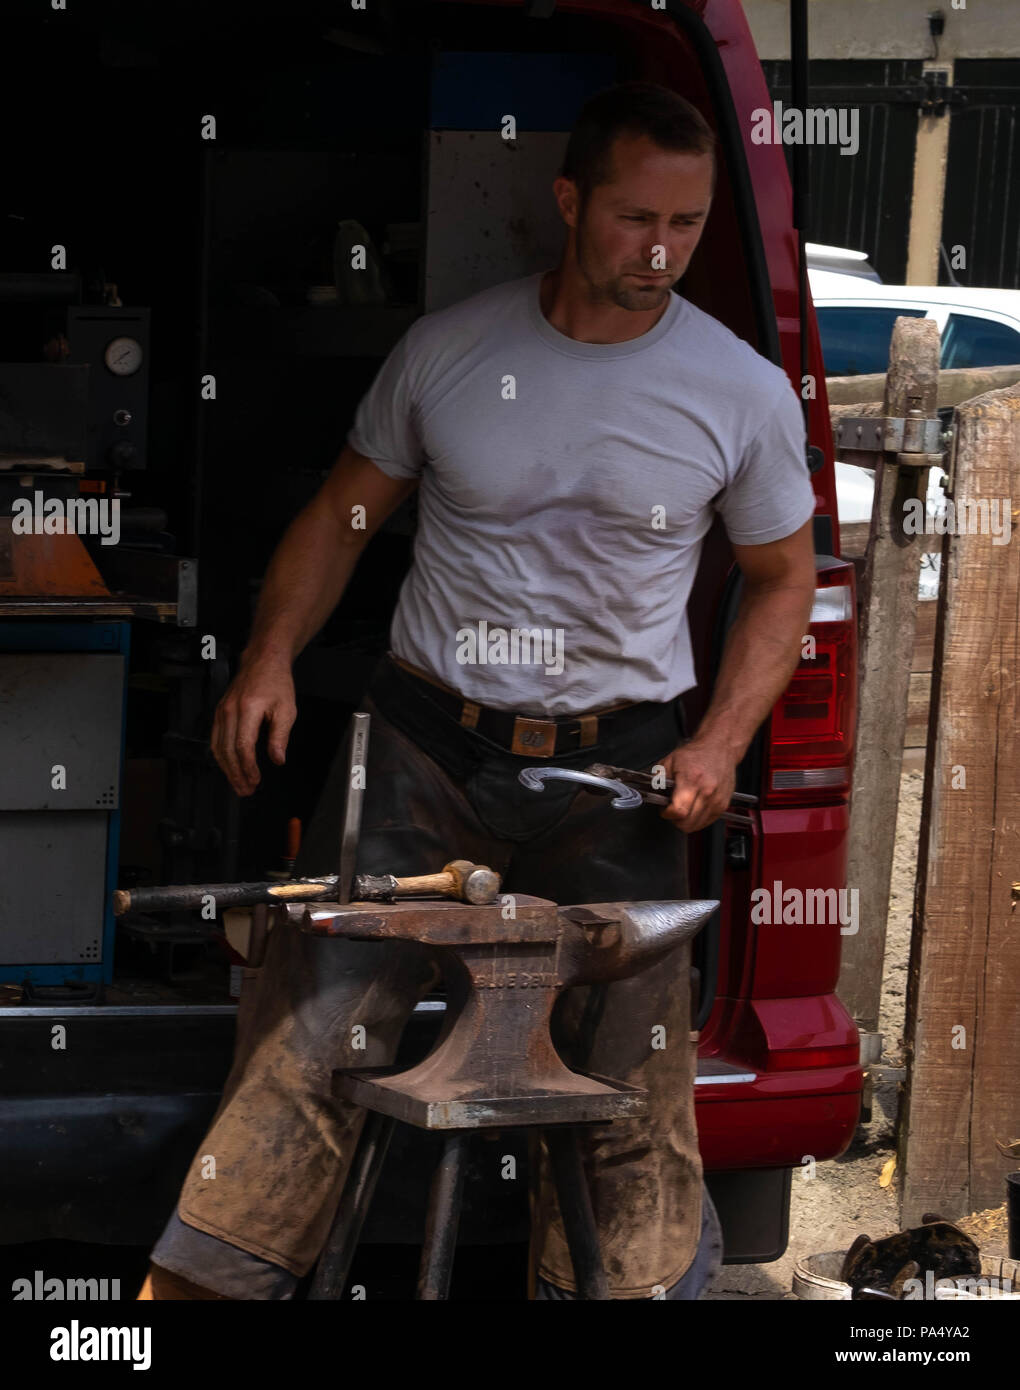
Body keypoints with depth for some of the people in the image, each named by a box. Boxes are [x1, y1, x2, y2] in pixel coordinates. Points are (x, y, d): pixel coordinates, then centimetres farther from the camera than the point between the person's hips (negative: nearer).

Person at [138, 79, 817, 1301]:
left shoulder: (745, 394, 0)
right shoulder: (447, 350, 0)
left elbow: (782, 581, 11)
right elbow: (345, 511, 11)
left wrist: (721, 743, -3)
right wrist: (269, 658, -4)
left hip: (614, 766, 0)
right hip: (425, 740, 0)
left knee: (626, 1085, -2)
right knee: (309, 1025, -10)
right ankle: (192, 1288, -6)